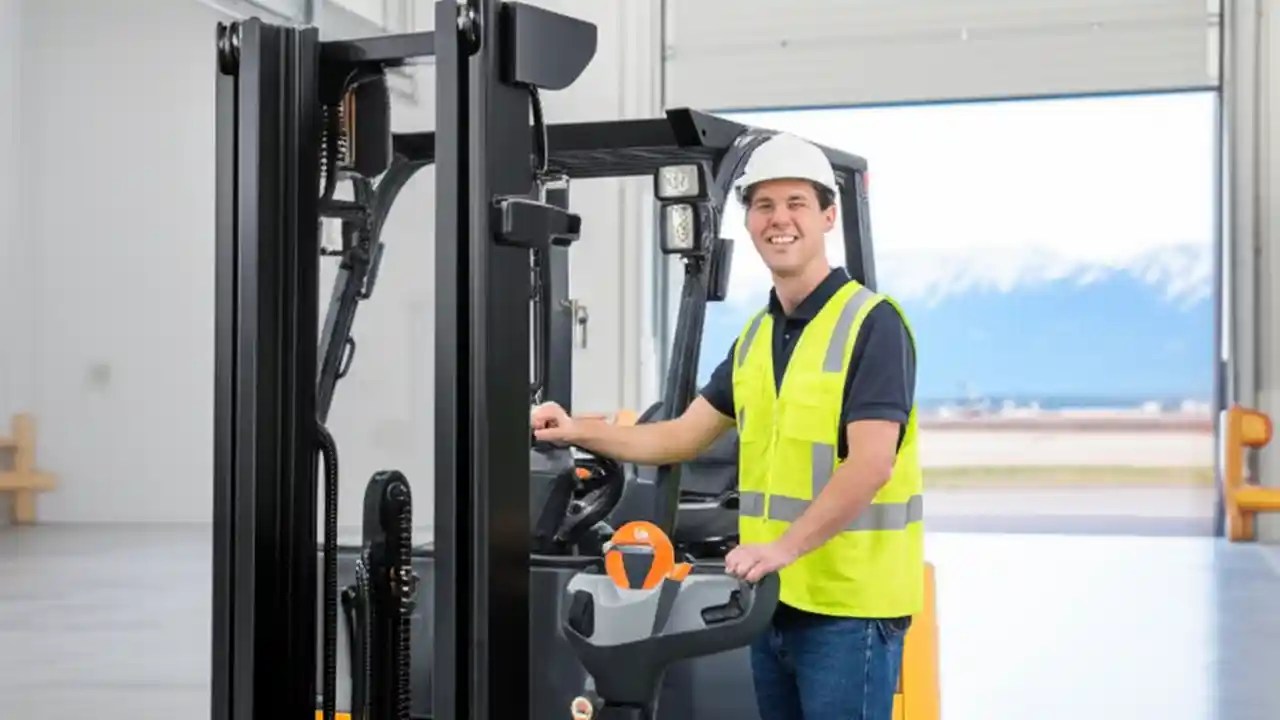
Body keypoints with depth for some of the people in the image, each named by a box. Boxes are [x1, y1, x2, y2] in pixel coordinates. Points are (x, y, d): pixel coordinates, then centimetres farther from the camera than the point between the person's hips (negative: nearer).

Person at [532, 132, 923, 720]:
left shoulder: (872, 324, -11)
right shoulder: (754, 336, 13)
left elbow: (870, 465, -20)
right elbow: (683, 437, 17)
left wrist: (785, 546, -28)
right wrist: (579, 432, 6)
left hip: (849, 604, -7)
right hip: (774, 598, 7)